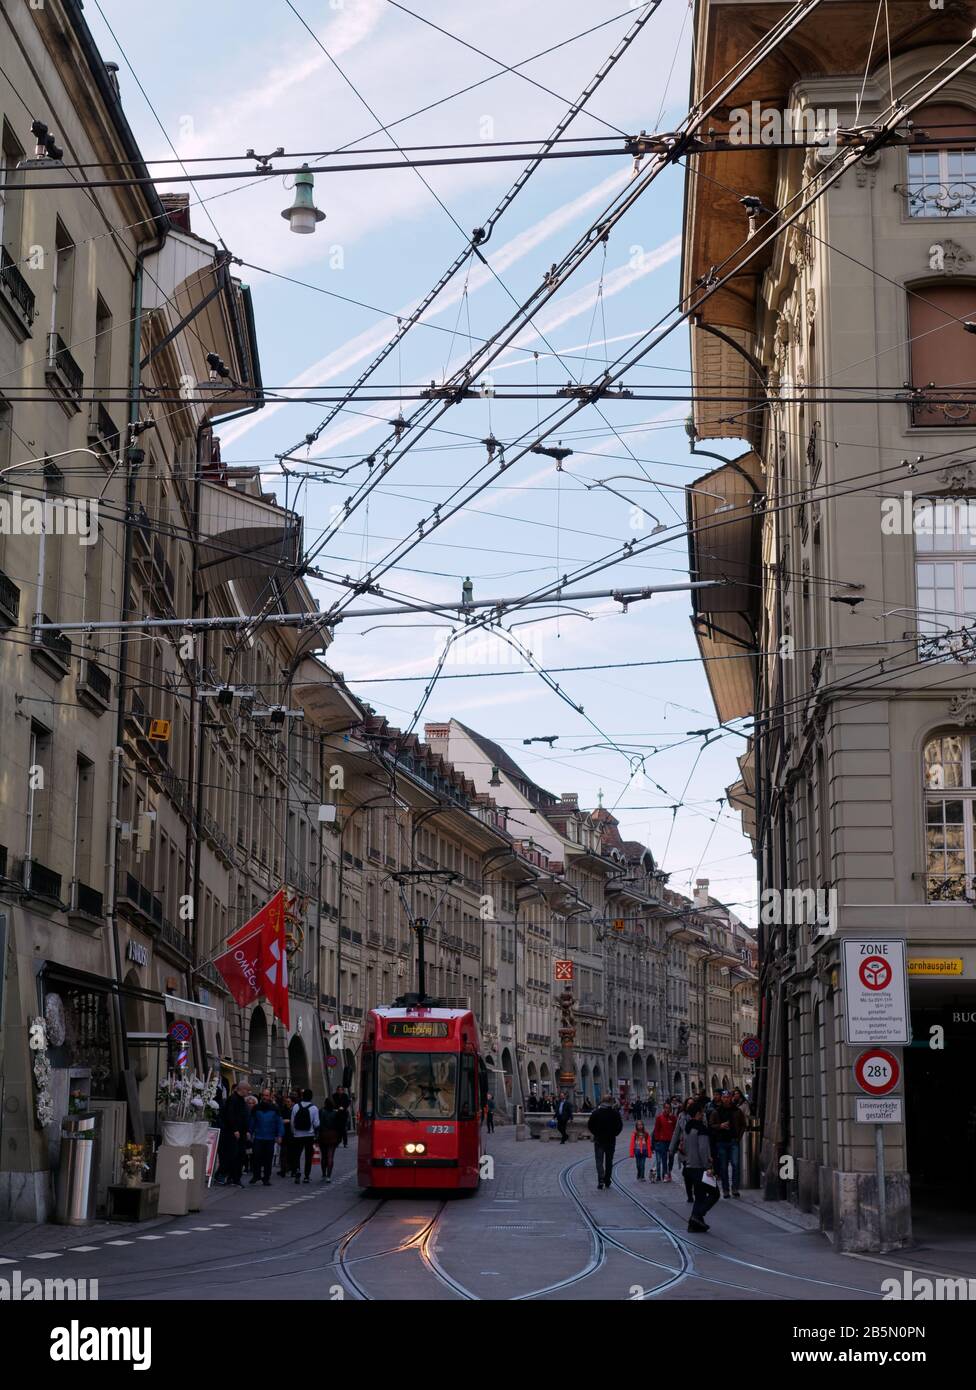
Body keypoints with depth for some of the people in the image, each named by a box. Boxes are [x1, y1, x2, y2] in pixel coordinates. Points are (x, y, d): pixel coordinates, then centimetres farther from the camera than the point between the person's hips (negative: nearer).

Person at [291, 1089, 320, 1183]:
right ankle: (307, 1176, 9)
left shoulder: (295, 1107, -4)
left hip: (297, 1135, 1)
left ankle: (297, 1171, -15)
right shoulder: (314, 1108, -9)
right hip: (310, 1135, -1)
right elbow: (316, 1124, -9)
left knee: (297, 1155, 8)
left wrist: (293, 1133, 12)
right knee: (308, 1156, 9)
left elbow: (292, 1122, -1)